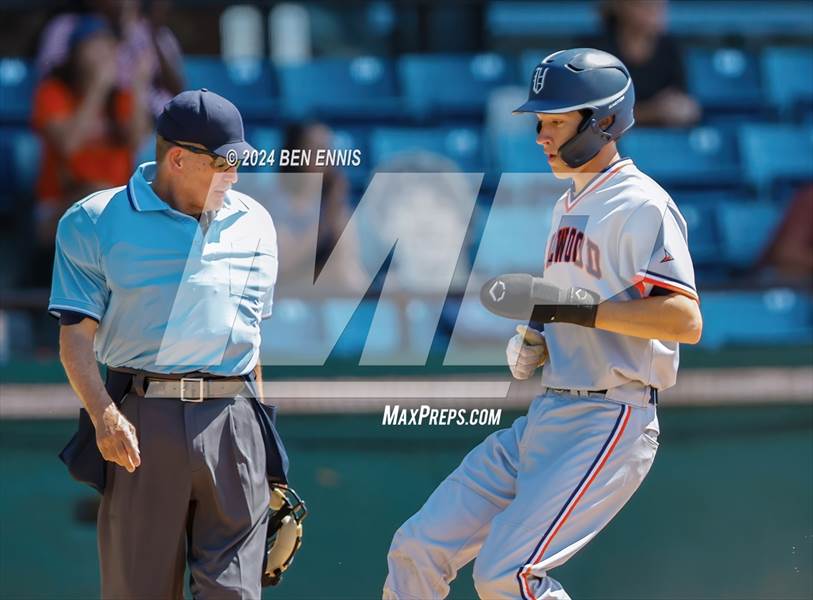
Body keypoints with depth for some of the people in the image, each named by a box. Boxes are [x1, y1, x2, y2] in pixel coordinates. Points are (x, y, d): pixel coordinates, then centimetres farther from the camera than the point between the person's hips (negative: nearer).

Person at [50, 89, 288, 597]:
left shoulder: (254, 222, 15)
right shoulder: (95, 223, 2)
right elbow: (77, 335, -3)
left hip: (234, 422, 3)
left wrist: (259, 421, 15)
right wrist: (104, 415, -18)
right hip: (141, 422, -3)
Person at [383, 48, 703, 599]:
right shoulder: (568, 207, 19)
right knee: (418, 550, 4)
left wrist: (568, 307, -24)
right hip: (546, 422, 10)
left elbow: (686, 320, -22)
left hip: (609, 425, -10)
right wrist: (533, 342, 7)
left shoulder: (641, 206, -11)